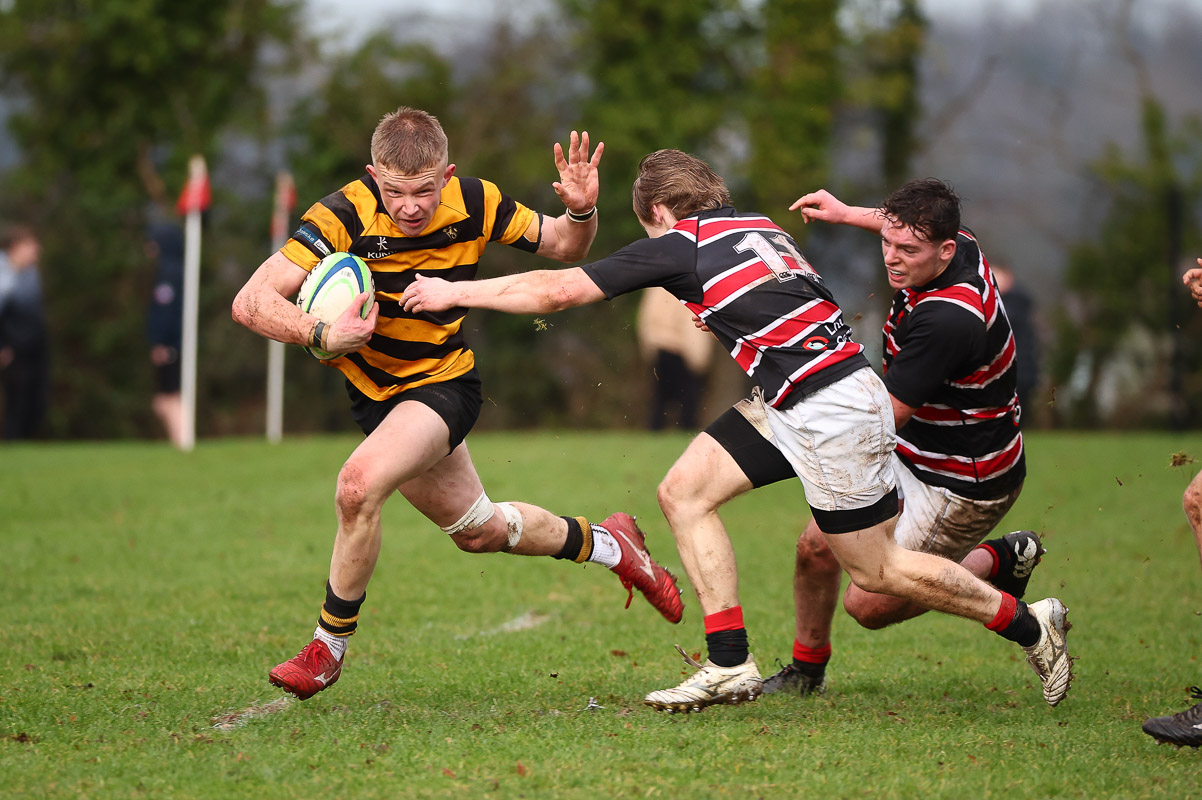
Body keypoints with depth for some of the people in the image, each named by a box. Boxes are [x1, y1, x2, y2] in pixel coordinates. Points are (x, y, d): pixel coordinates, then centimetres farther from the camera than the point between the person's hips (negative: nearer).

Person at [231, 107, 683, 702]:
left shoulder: (474, 204, -18)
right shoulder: (345, 215, -25)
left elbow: (563, 248, 0)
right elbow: (251, 302, -30)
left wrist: (581, 211, -23)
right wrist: (323, 334, -46)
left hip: (442, 382, -2)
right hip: (371, 390, 2)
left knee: (359, 485, -29)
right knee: (478, 530, 18)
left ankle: (329, 647, -10)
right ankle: (609, 545, 45)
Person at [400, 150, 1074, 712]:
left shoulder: (680, 243, -8)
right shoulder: (756, 225, 13)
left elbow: (557, 291, -6)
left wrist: (455, 291, 3)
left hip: (831, 408, -9)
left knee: (876, 568, 3)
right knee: (684, 491, 6)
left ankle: (1029, 624, 17)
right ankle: (731, 666, 7)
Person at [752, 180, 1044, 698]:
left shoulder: (948, 319, -35)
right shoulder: (962, 248, -8)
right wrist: (847, 214, 17)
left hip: (962, 489, -9)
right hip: (908, 456, 9)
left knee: (867, 606, -2)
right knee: (817, 546, 6)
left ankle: (1000, 560, 13)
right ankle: (807, 670, 27)